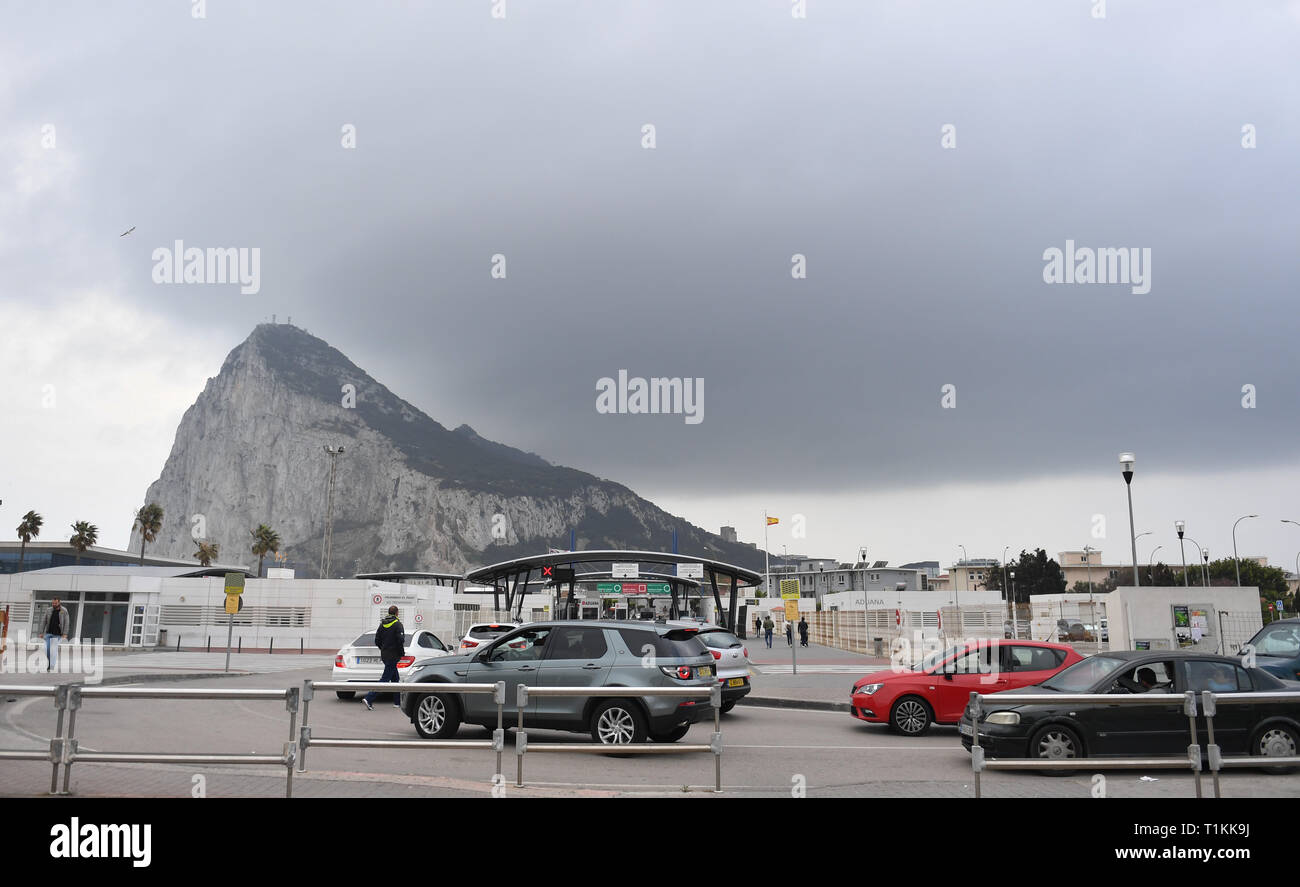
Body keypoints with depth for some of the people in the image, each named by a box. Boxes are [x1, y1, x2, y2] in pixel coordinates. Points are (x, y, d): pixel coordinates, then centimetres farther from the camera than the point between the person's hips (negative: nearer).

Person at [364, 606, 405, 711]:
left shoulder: (382, 625, 10)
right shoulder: (397, 624, -12)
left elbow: (377, 641, 11)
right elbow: (400, 640, -19)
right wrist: (402, 653, -6)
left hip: (385, 655, 8)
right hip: (393, 656, -8)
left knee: (395, 678, 15)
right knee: (385, 678, -8)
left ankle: (397, 702, 19)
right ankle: (368, 698, -16)